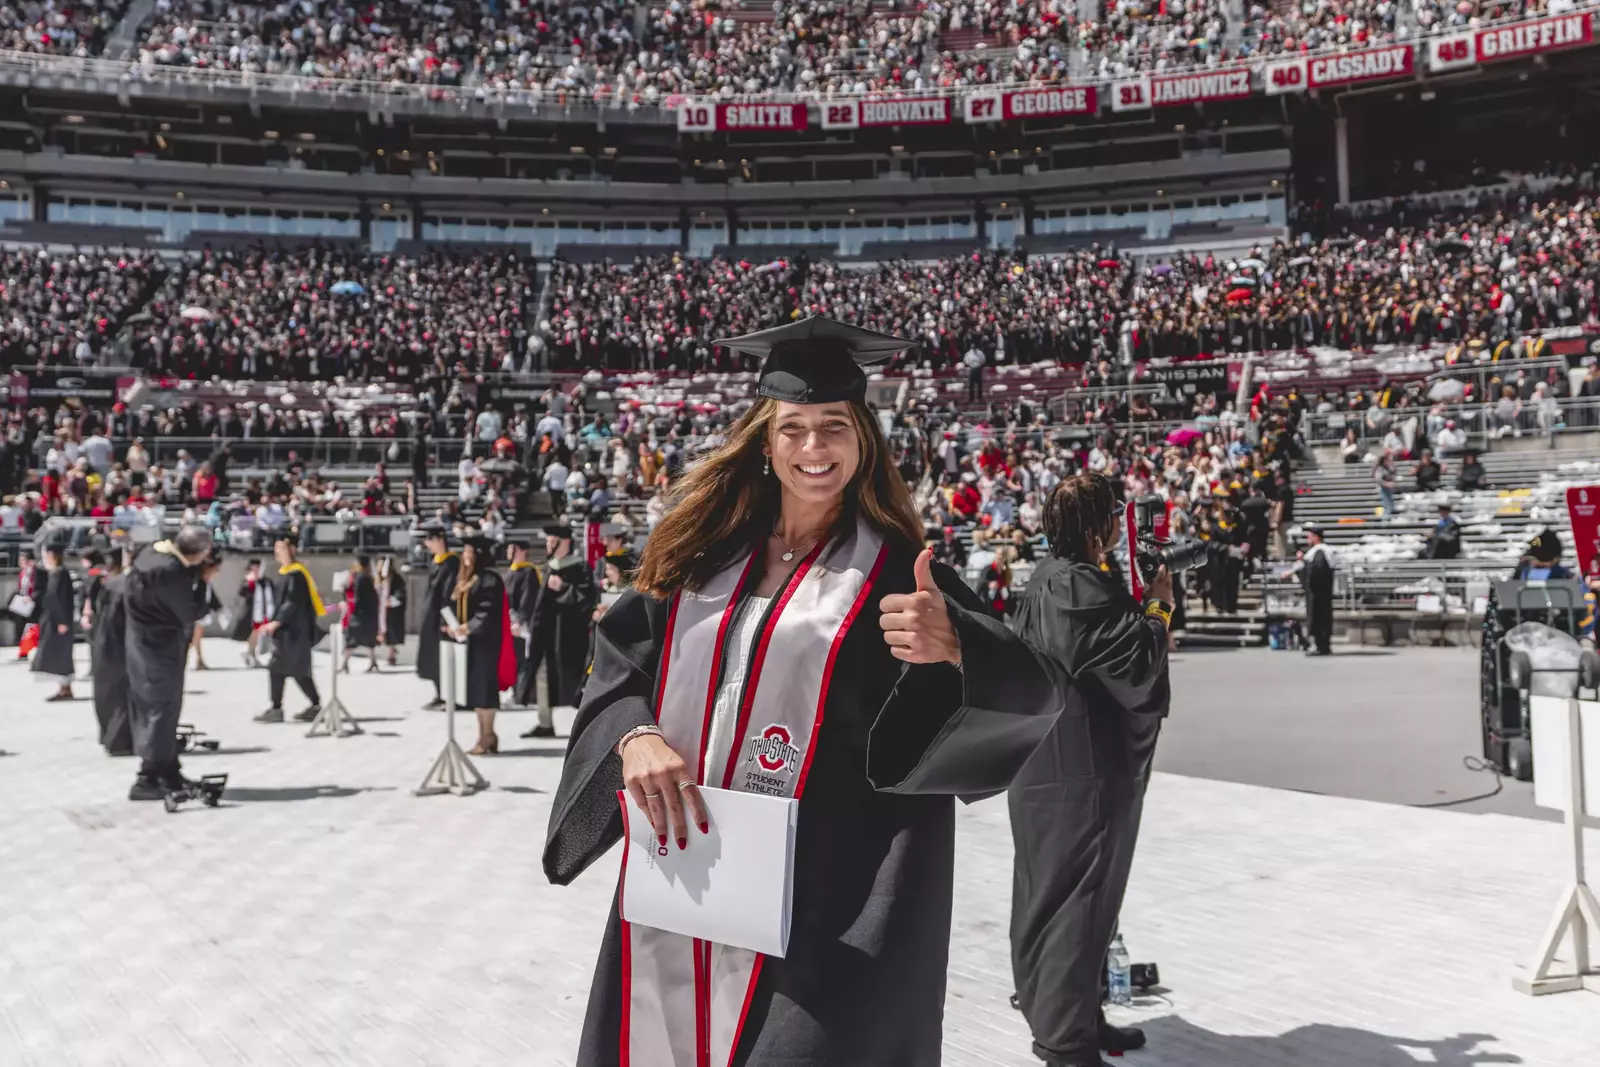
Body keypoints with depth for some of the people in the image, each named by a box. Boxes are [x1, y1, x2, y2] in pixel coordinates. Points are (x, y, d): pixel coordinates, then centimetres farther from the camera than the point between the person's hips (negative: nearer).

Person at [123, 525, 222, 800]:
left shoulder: (155, 551, 0)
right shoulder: (170, 572, -27)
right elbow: (191, 614, -18)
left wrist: (198, 571, -2)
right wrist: (204, 580, -10)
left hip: (146, 643, 10)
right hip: (160, 647, -10)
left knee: (153, 709, 15)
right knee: (161, 710, -4)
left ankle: (169, 773, 24)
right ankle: (148, 780, -1)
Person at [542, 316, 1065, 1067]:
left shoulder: (894, 571, -6)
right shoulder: (705, 553, 6)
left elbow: (1032, 692, -16)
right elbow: (619, 663, 5)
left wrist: (950, 647, -37)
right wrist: (635, 735, -17)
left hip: (817, 901, -4)